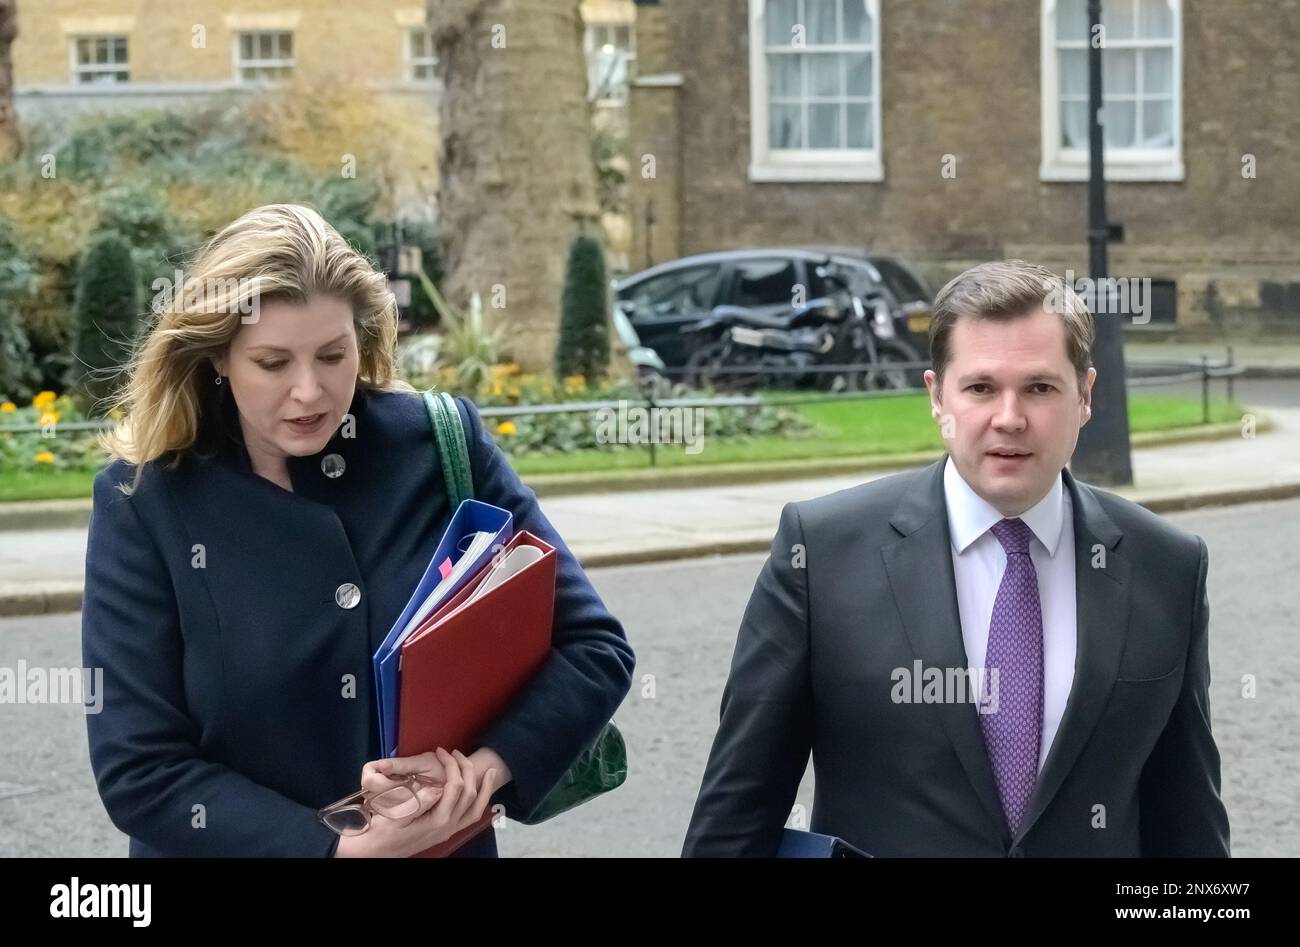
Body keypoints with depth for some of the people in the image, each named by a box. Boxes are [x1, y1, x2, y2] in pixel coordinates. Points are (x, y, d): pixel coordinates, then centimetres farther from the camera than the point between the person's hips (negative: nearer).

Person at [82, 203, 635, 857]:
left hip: (446, 841, 1)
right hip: (244, 847, -1)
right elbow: (137, 770, -14)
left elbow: (595, 648, -7)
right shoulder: (143, 502, -13)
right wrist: (338, 846, -25)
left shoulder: (443, 447, -10)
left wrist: (490, 766, -24)